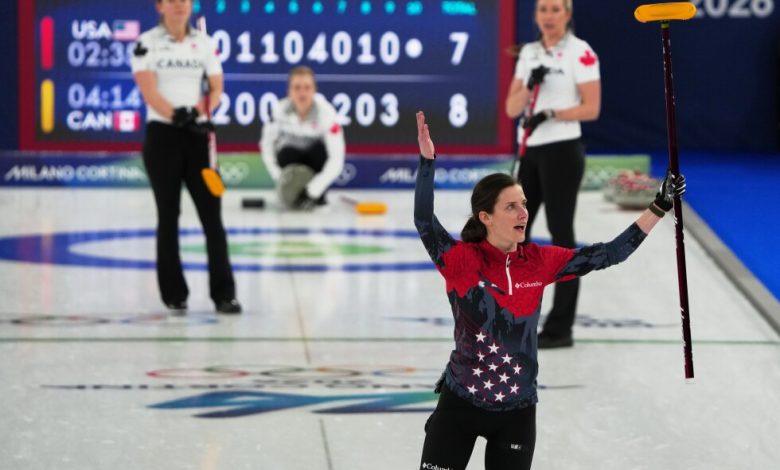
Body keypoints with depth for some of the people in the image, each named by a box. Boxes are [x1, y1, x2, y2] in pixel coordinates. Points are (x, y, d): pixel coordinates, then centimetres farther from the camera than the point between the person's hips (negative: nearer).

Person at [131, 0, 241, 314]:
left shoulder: (204, 42, 7)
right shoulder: (147, 43, -4)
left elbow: (216, 87, 7)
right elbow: (148, 90, -14)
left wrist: (203, 109, -14)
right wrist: (175, 114, -30)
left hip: (197, 135, 3)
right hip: (162, 136, -3)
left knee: (212, 214, -5)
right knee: (169, 215, 2)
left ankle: (223, 293, -5)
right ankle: (174, 294, 11)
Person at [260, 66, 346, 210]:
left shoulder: (326, 112, -31)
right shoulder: (281, 109, -23)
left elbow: (336, 160, -34)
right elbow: (267, 143, -9)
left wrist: (313, 190, -40)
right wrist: (279, 176, -19)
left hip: (316, 159, -2)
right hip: (292, 157, 2)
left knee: (320, 149, -34)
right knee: (286, 154, -31)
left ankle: (318, 196, -8)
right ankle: (292, 192, 1)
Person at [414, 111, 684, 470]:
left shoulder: (538, 262, -2)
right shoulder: (461, 260, -14)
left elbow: (606, 255, -1)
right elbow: (425, 223, -29)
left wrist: (659, 208, -5)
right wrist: (427, 162, -42)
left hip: (516, 412, 3)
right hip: (459, 404, -3)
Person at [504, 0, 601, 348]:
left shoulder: (580, 52, -9)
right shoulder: (529, 53, 12)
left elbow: (591, 108, -13)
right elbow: (512, 108, 8)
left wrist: (550, 114, -21)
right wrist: (530, 86, -11)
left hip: (562, 152, -7)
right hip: (531, 152, 7)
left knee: (561, 234, -4)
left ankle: (561, 328, 0)